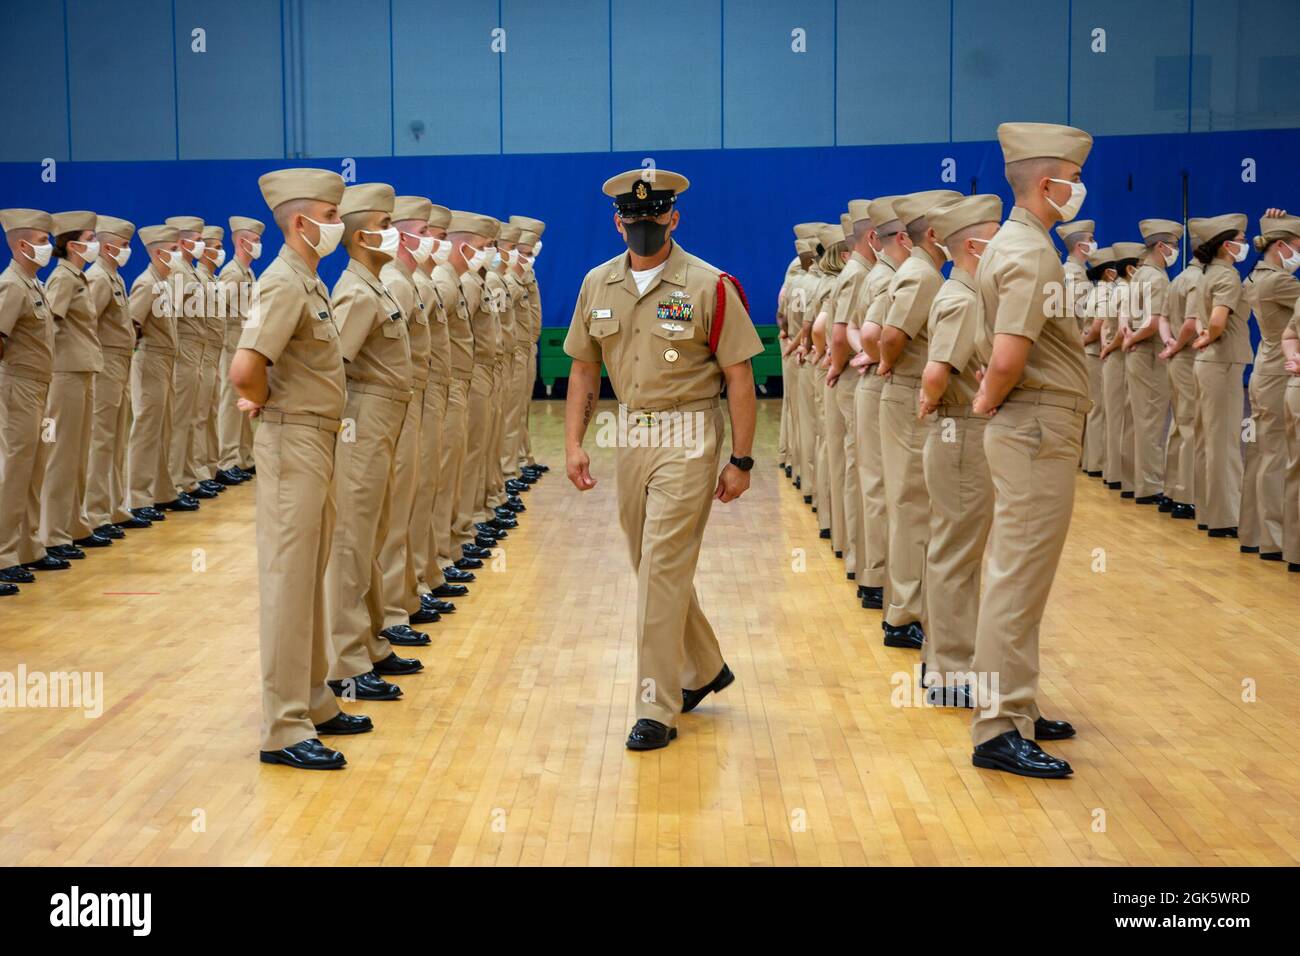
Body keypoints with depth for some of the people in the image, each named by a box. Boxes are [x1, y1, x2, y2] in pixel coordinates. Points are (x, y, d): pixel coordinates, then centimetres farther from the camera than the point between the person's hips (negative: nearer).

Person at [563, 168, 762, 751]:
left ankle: (657, 708, -2)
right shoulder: (597, 285, 5)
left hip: (688, 439, -6)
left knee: (662, 570, -9)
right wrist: (574, 442, 3)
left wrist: (741, 460, -9)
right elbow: (584, 369, 12)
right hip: (631, 436, 6)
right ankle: (704, 668, 37)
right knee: (655, 566, 16)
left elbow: (739, 376, -8)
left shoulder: (709, 286, -10)